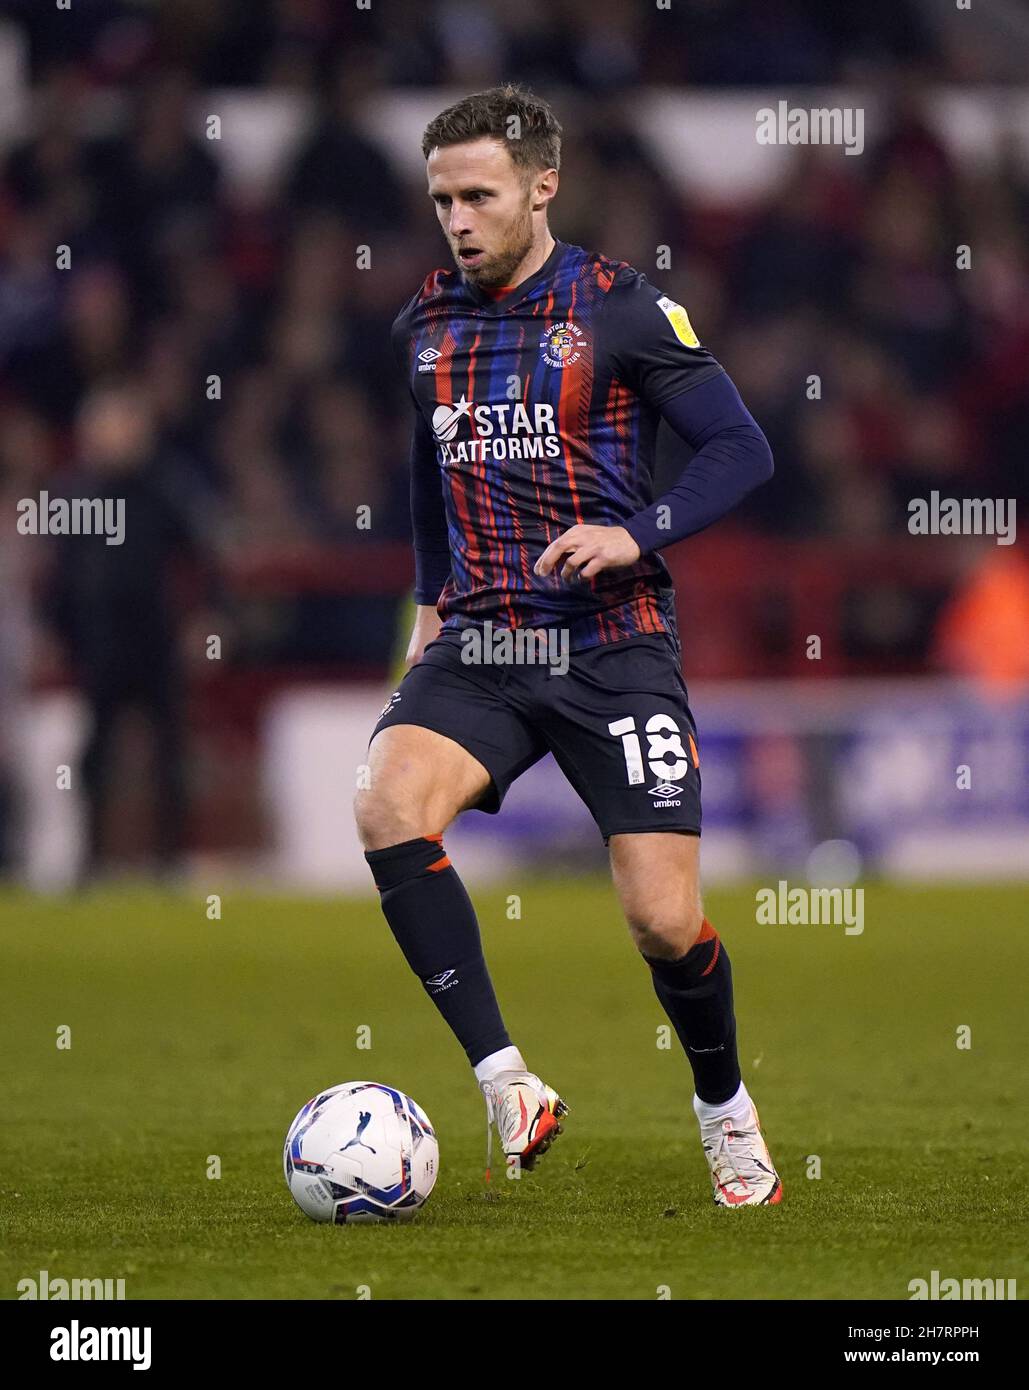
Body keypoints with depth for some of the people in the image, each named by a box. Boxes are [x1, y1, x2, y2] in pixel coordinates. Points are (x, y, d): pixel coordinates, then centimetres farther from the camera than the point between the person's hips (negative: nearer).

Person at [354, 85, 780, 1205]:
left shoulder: (622, 308, -4)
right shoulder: (424, 326, 10)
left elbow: (740, 449, -4)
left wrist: (637, 535, -18)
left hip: (614, 646, -3)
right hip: (479, 647, 4)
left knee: (664, 921, -9)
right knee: (386, 812, -27)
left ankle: (725, 1109, 23)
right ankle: (507, 1088, -22)